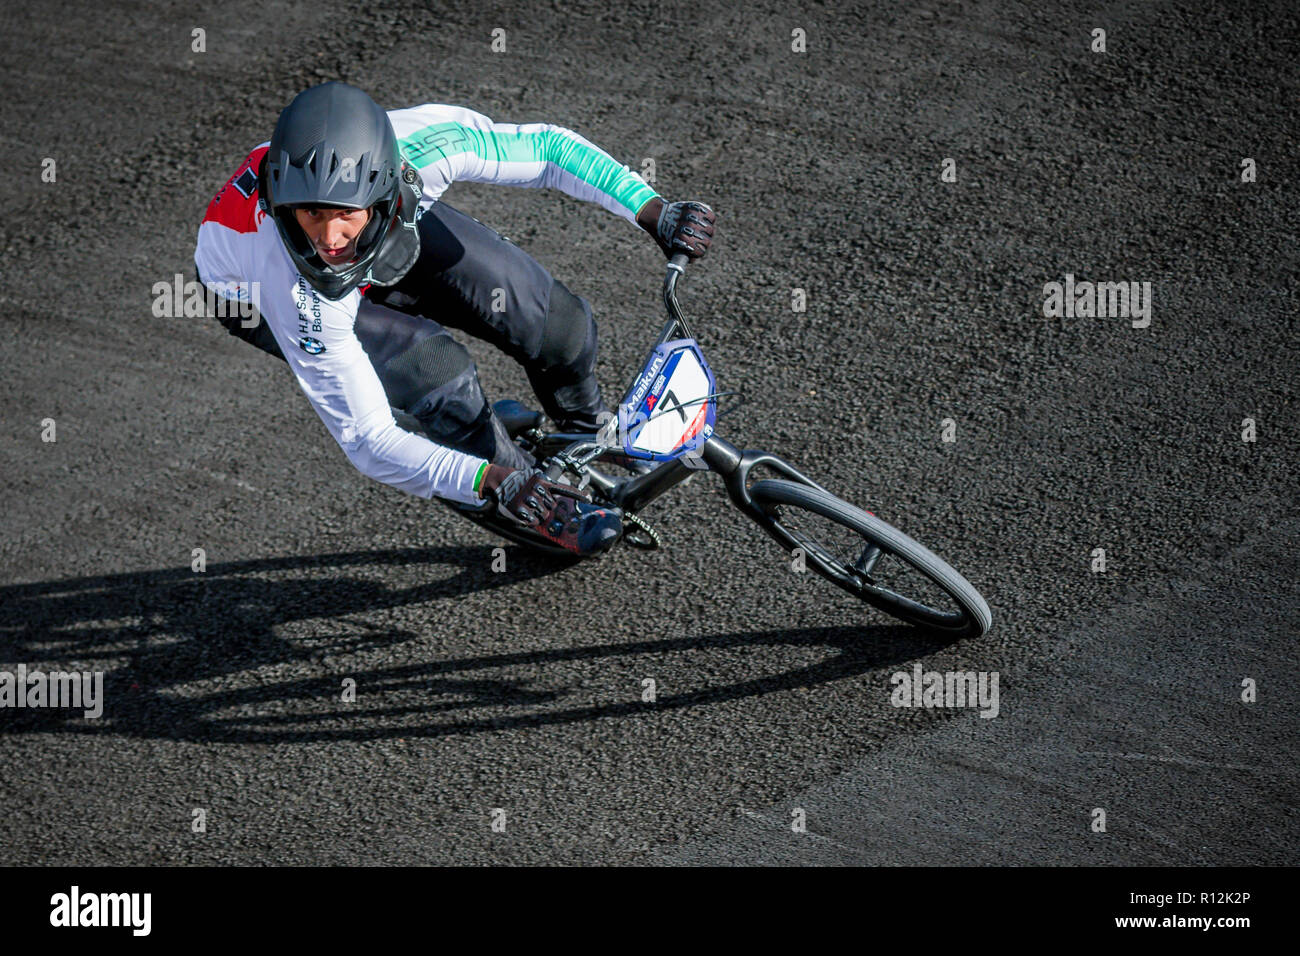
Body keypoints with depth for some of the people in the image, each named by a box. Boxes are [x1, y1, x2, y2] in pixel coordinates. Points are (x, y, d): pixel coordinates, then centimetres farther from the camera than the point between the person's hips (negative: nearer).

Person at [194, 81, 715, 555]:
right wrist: (497, 483, -51)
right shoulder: (303, 300, -45)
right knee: (438, 370, -28)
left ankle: (588, 431, 27)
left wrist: (658, 213, -32)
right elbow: (368, 442, -38)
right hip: (255, 297, -3)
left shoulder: (419, 143, -40)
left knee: (558, 326, -9)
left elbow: (550, 146, -23)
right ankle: (538, 508, 1)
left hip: (400, 232, 3)